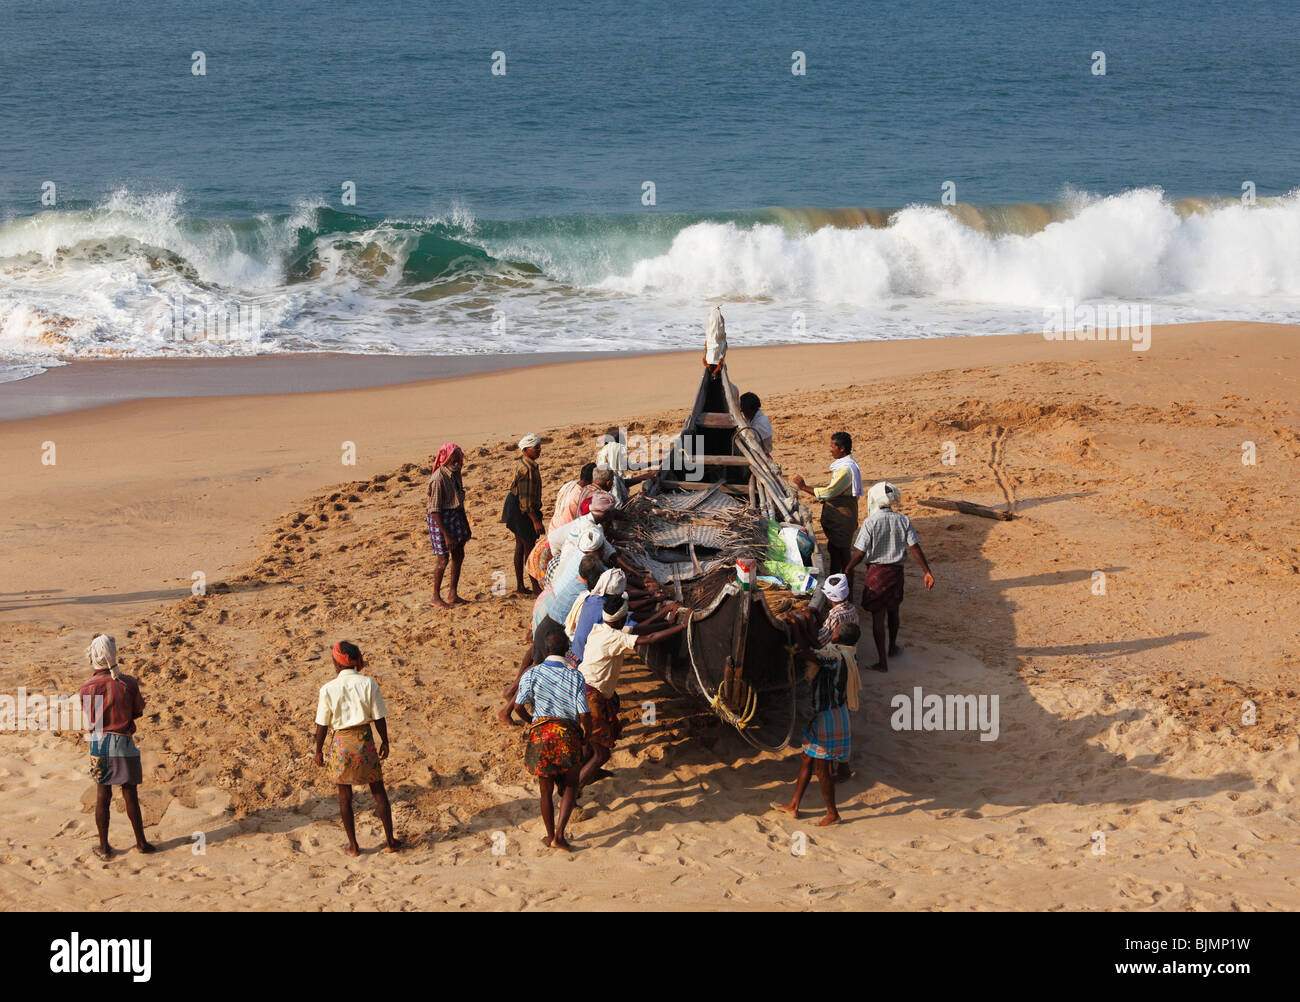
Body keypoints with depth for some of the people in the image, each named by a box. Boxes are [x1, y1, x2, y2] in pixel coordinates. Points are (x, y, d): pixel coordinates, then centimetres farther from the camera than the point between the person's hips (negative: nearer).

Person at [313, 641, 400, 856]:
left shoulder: (328, 689, -10)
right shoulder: (369, 684, -9)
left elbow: (322, 725, -4)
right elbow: (379, 718, -4)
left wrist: (319, 750, 9)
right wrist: (385, 742, 10)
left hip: (341, 742, -1)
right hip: (364, 740, 1)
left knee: (345, 796, 12)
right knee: (378, 791, 14)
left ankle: (353, 846, 18)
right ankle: (390, 841, 20)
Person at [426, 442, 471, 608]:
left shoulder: (455, 473, 3)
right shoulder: (438, 479, -23)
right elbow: (434, 510, -22)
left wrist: (466, 525, 18)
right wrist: (446, 535, -22)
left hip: (456, 516, 8)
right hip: (440, 519, -8)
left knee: (458, 555, 12)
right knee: (443, 559, -1)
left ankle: (452, 595, 23)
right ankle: (436, 597, 14)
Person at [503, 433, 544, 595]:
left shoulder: (525, 464, 10)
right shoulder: (527, 469, -22)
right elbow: (525, 499, -24)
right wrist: (535, 520, -24)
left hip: (518, 511, 10)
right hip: (523, 512, -10)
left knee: (520, 547, 14)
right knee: (529, 547, -3)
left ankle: (519, 586, 21)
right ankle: (535, 587, 3)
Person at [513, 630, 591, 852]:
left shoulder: (532, 673, -3)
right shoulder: (575, 677, -4)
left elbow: (518, 707, -10)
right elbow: (584, 715, -9)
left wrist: (531, 719, 11)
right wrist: (585, 736, 11)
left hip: (539, 733, 1)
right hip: (567, 734, -1)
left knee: (546, 790, 16)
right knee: (569, 786, 17)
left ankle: (550, 836, 28)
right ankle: (559, 833, 2)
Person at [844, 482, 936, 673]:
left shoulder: (870, 523, -17)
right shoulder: (903, 520, -5)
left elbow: (859, 553, -15)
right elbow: (915, 548, -5)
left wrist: (848, 569, 1)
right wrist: (927, 572, 0)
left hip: (876, 571, -4)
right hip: (896, 571, 4)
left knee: (878, 616, 3)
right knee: (893, 610, 25)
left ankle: (882, 662, 5)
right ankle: (892, 647, 43)